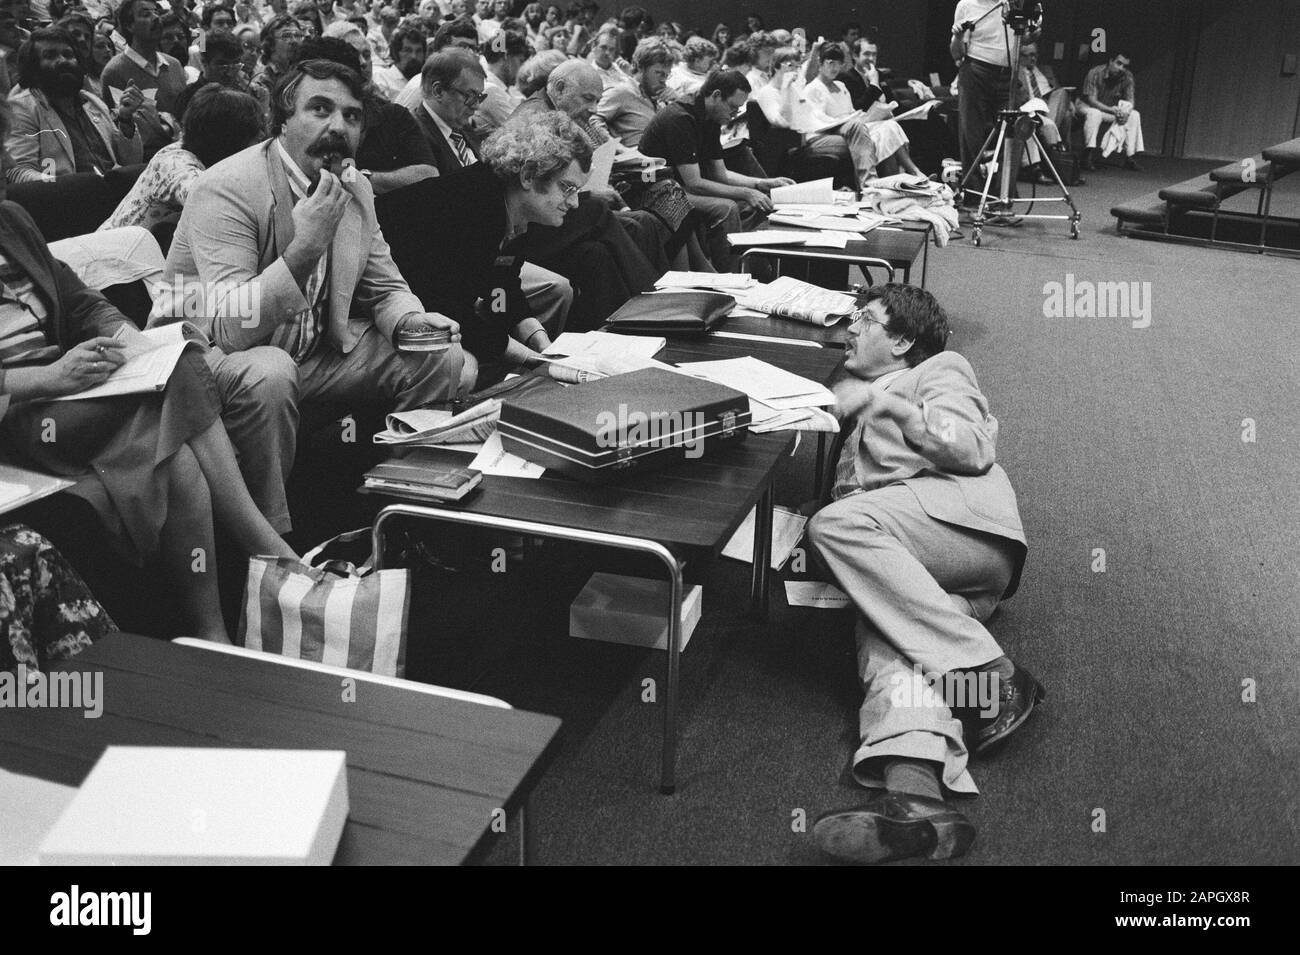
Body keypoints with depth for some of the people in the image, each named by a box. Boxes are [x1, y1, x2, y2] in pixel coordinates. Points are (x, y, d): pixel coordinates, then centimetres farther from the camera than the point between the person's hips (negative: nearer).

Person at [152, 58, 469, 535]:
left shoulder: (357, 188, 3)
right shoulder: (227, 190, -21)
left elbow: (385, 287, 13)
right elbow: (230, 328, -30)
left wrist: (409, 319, -11)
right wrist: (303, 247, -39)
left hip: (318, 349, 7)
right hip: (207, 352, -7)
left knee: (448, 361, -5)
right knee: (267, 373, -41)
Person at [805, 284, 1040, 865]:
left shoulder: (940, 369, 19)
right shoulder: (864, 410, 40)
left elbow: (973, 448, -1)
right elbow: (844, 494, 30)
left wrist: (886, 402, 2)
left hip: (966, 521, -5)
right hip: (917, 572, 5)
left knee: (838, 525, -29)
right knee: (882, 636, -26)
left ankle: (985, 675, -31)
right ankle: (913, 794, -52)